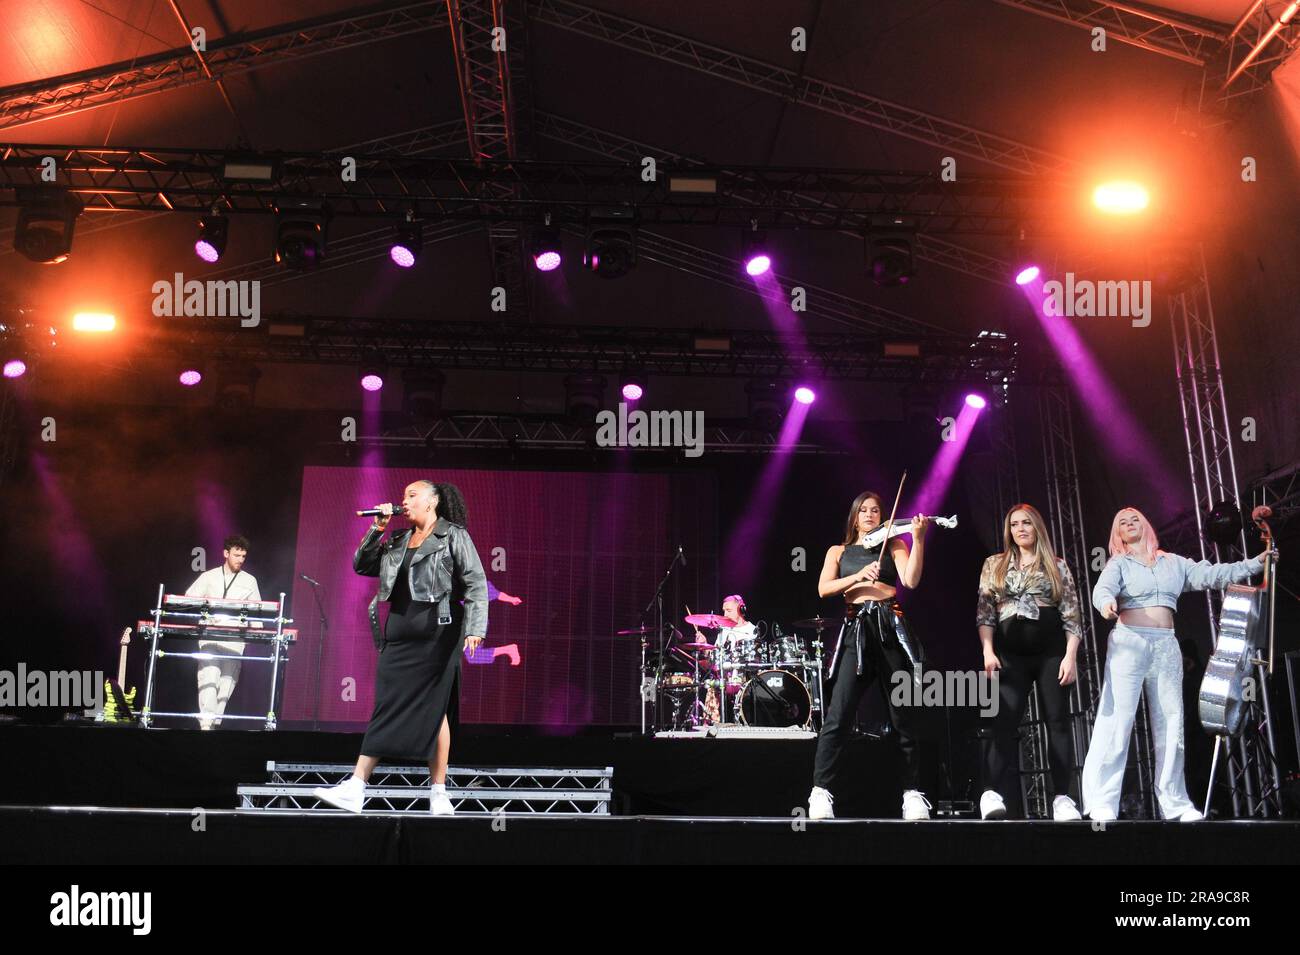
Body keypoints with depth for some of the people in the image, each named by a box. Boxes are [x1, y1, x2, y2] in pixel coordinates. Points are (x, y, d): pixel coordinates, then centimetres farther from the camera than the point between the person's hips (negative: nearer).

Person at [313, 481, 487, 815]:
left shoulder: (454, 536, 1)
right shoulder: (397, 542, 18)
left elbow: (476, 584, -5)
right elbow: (361, 566, 19)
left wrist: (474, 628, -15)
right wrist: (376, 531, 7)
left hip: (437, 634, -5)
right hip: (400, 635, 5)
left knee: (434, 710, -2)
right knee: (386, 708, 2)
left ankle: (438, 794, 5)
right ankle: (354, 789, -1)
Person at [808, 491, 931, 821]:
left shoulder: (893, 545, 14)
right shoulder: (838, 552, 18)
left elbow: (911, 580, -4)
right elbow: (824, 589, 2)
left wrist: (918, 538, -12)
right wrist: (859, 575, -11)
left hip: (890, 630, 0)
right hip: (855, 632, 0)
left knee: (902, 716, 3)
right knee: (838, 716, -11)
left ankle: (912, 794, 10)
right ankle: (820, 793, -9)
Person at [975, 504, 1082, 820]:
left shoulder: (1057, 566, 11)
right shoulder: (994, 565, 13)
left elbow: (1072, 614, 6)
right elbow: (985, 611, 7)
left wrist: (1070, 656, -5)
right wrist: (988, 651, -5)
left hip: (1051, 650, 0)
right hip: (1010, 652, 0)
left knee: (1057, 721, -1)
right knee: (1002, 719, -11)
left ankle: (1063, 798, 2)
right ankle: (993, 794, -19)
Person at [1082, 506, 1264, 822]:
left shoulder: (1174, 563, 18)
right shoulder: (1119, 564, 6)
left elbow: (1213, 574, 14)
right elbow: (1103, 588, -13)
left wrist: (1255, 564, 6)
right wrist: (1106, 603, -35)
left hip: (1166, 645, 4)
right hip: (1129, 642, -4)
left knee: (1171, 722, 4)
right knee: (1117, 720, -10)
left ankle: (1174, 802, 11)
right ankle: (1101, 801, -12)